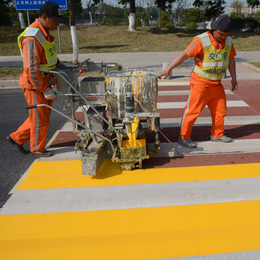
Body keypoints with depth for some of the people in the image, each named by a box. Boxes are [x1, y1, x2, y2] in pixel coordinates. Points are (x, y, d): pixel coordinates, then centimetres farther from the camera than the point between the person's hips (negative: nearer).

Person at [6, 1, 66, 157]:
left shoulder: (45, 32, 6)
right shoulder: (32, 37, -24)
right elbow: (32, 69, -27)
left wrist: (62, 67, 9)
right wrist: (45, 90, -23)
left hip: (45, 83, 9)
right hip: (35, 86, -9)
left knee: (42, 116, 20)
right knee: (40, 119, 6)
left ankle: (17, 138, 34)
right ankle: (38, 149, 26)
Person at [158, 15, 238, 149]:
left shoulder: (228, 41, 4)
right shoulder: (201, 40, -17)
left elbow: (231, 59, 16)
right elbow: (184, 55, -23)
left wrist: (233, 77, 14)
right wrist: (168, 69, -30)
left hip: (216, 84, 7)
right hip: (200, 82, -7)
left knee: (220, 110, 13)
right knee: (192, 110, -3)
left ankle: (217, 134, 31)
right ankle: (184, 137, 9)